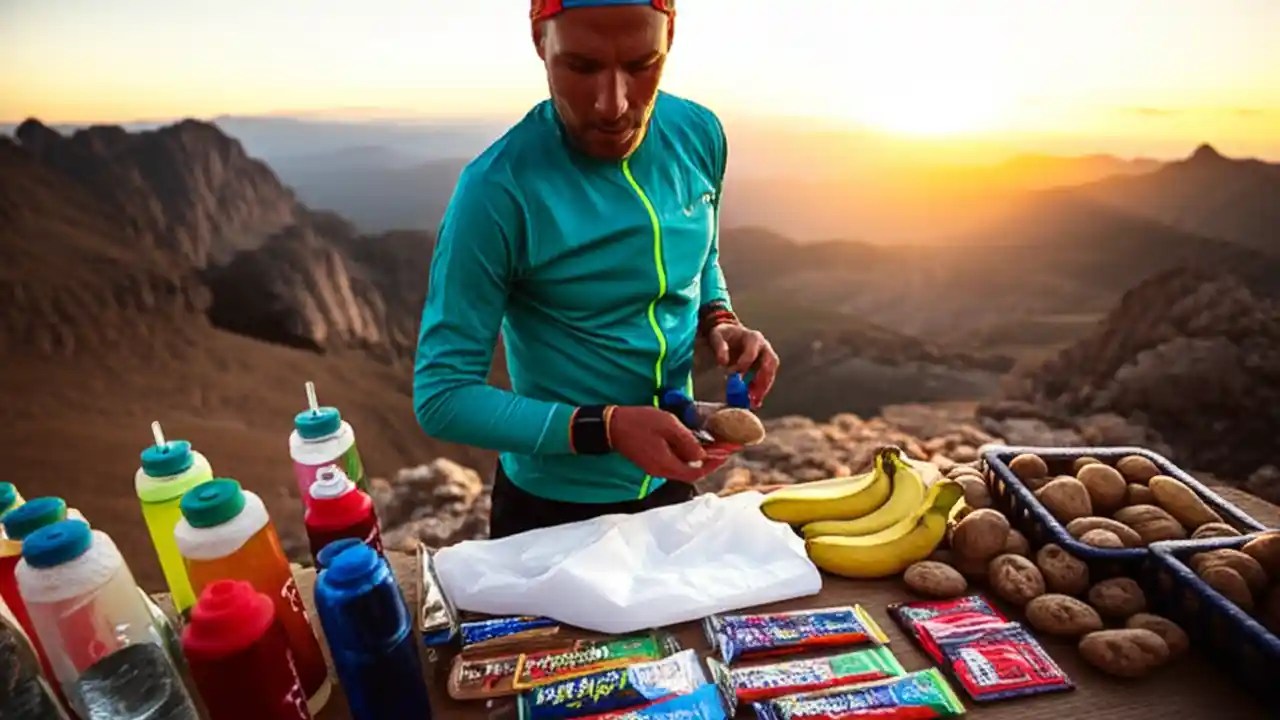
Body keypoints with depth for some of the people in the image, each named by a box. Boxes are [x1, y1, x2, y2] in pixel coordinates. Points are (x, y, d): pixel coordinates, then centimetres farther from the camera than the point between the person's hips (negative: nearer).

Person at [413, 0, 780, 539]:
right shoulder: (498, 190, -26)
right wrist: (605, 428, -31)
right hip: (553, 505, -5)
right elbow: (442, 396, -21)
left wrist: (719, 322, -11)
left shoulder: (699, 135, -9)